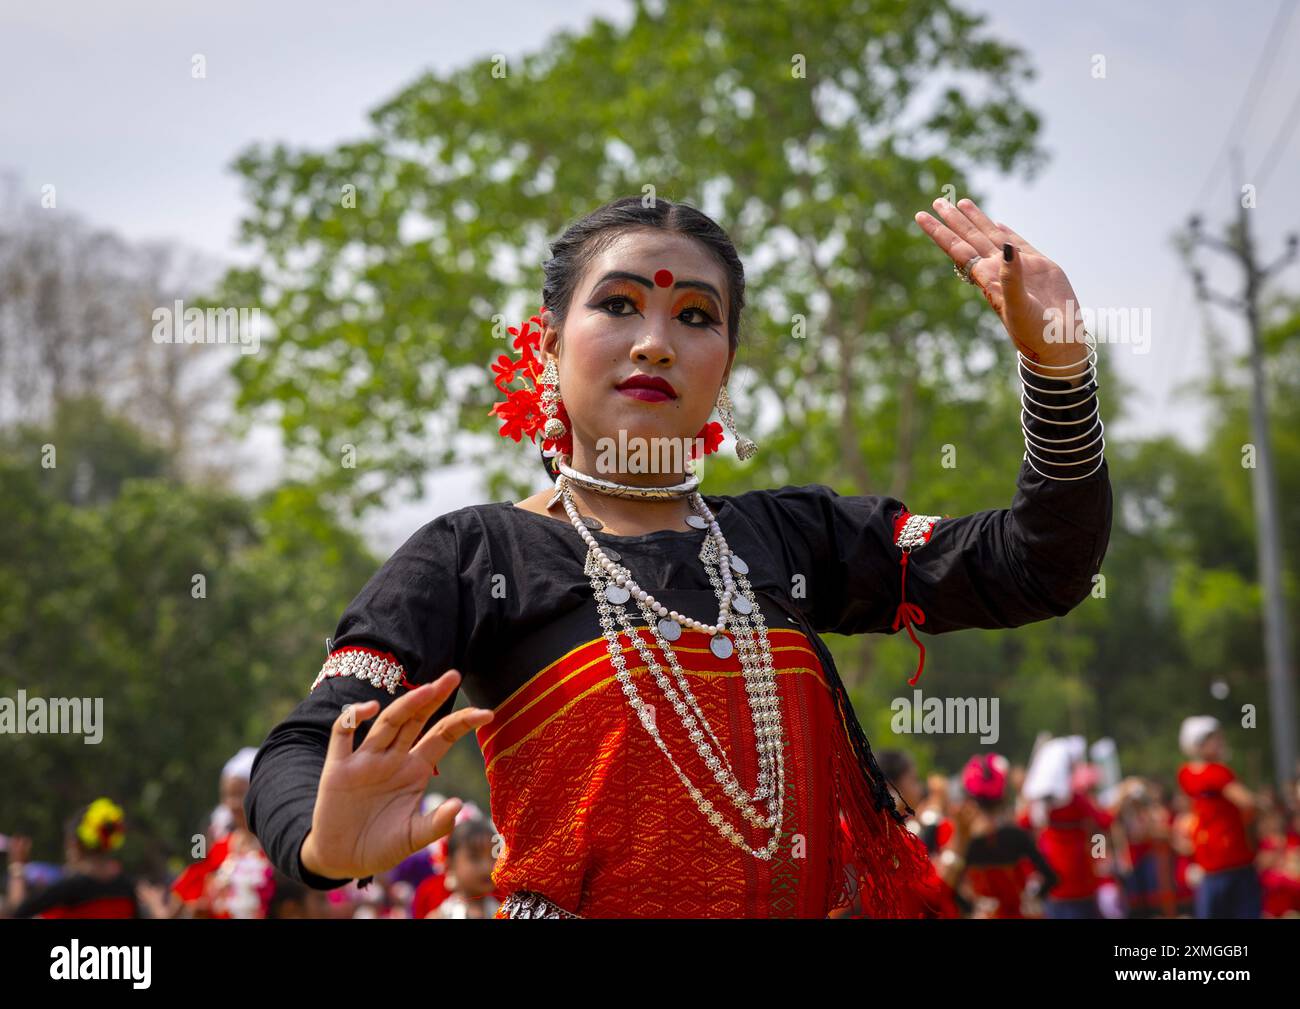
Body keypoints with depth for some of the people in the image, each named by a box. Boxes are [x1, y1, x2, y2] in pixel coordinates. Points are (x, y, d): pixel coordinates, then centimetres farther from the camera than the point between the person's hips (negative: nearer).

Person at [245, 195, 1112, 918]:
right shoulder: (474, 559, -4)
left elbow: (1037, 568, 2)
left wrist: (1057, 358, -12)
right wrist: (328, 844, -37)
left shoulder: (792, 535, 6)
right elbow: (304, 750, -13)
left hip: (807, 900, 4)